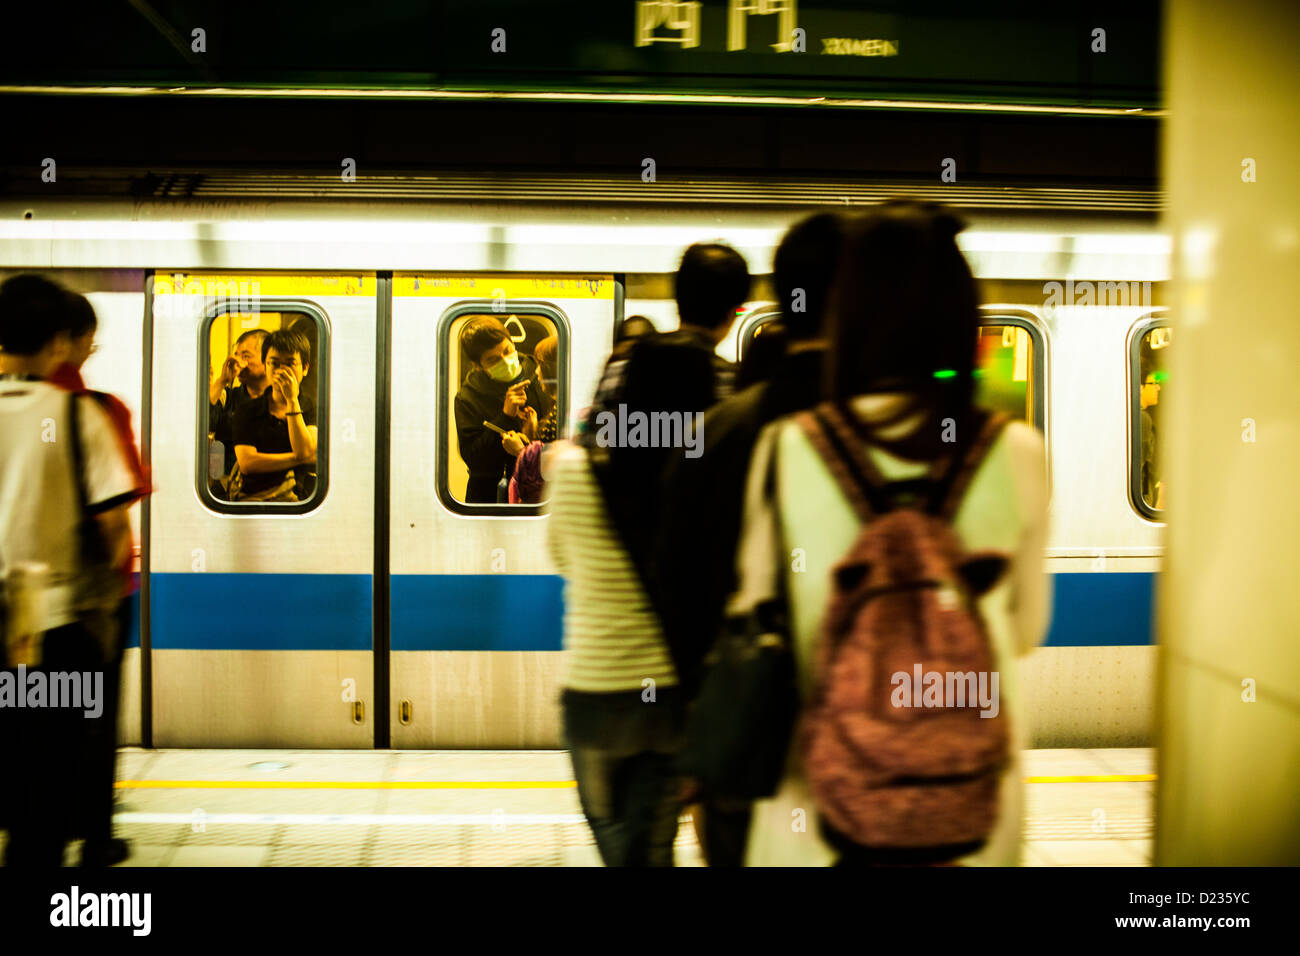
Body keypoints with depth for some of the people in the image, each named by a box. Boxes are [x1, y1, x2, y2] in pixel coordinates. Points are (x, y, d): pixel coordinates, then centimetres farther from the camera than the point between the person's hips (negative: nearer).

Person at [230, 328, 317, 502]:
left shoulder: (312, 407, 12)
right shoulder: (247, 411, 12)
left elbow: (304, 451, -7)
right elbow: (247, 463, -2)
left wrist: (292, 400, -6)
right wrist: (297, 458, -5)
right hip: (252, 497, -1)